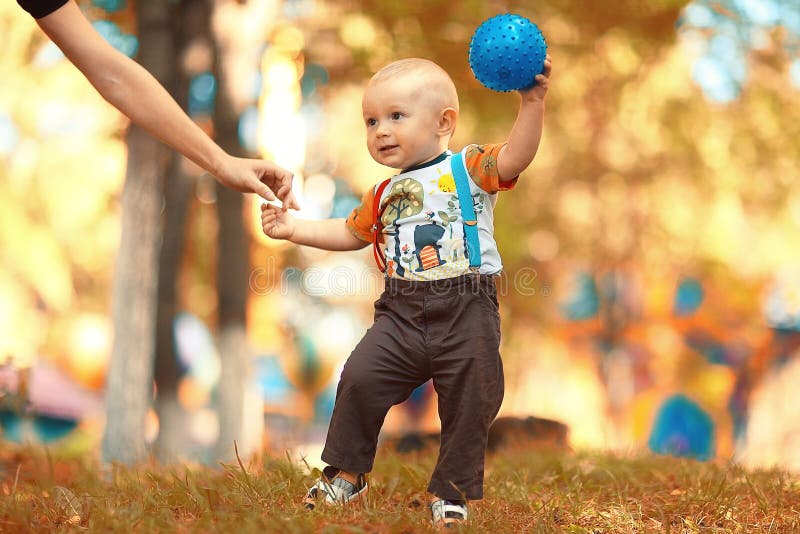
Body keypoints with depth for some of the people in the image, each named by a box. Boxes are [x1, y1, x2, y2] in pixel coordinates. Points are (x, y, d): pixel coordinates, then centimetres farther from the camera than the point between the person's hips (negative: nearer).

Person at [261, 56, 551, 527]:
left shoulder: (470, 168, -1)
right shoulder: (385, 195, 14)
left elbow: (516, 157, -18)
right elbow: (350, 233, 29)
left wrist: (532, 103, -31)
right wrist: (293, 228, 21)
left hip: (466, 311, -4)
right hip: (403, 312, 4)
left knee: (470, 403, 0)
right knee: (361, 379, -7)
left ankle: (452, 493, 18)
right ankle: (348, 474, 12)